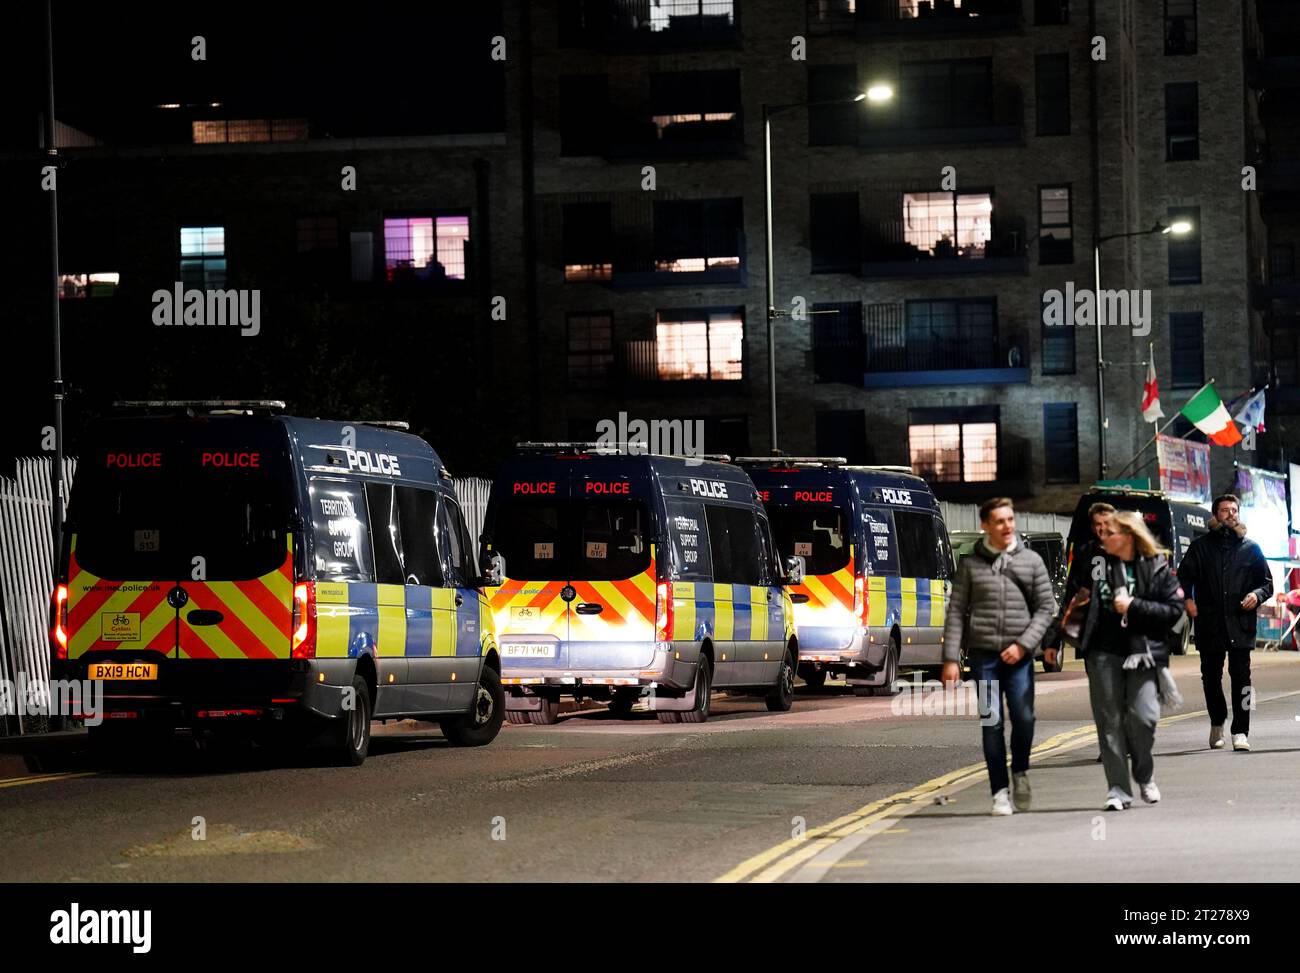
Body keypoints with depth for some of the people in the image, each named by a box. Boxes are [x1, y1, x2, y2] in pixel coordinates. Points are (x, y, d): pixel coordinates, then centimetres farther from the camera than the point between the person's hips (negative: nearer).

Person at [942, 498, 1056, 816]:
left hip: (1018, 655, 0)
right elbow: (956, 612, 4)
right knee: (992, 723, -1)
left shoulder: (1031, 561, 8)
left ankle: (1020, 771, 16)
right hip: (983, 653, 0)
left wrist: (1023, 644, -6)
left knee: (1024, 718, -11)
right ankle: (1000, 792, 5)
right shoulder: (971, 565, 6)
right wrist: (951, 658, -4)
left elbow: (1045, 607, 7)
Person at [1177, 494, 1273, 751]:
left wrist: (1257, 595, -7)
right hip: (1209, 624, 1)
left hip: (1241, 624, -1)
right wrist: (1187, 599, -10)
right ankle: (1217, 724, 29)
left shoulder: (1250, 548, 12)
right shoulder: (1201, 546, 10)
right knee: (1211, 677, 9)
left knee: (1241, 675, -10)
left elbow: (1267, 582, 15)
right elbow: (1184, 576, 9)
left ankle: (1240, 731, -8)